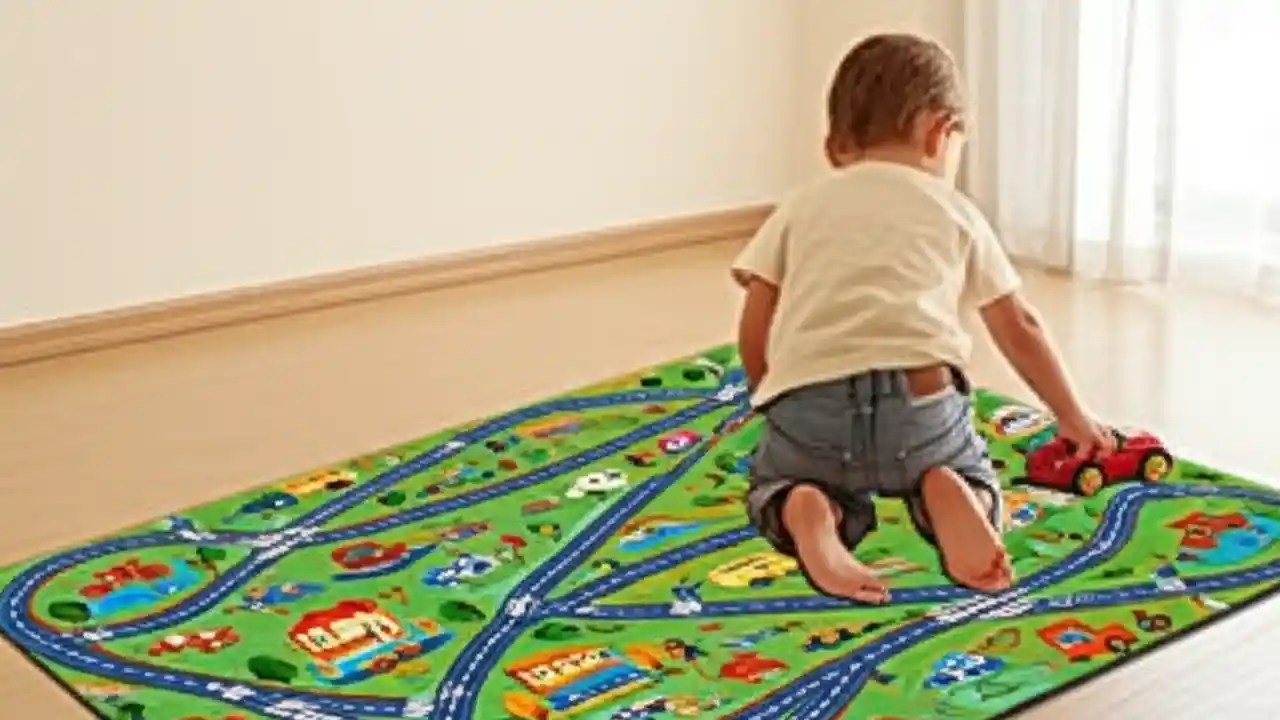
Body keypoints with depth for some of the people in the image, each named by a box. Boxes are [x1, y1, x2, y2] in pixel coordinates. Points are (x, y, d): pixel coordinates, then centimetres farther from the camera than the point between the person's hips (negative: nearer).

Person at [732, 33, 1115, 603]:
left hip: (807, 403, 0)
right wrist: (1073, 418, 41)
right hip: (919, 399, 0)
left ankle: (806, 514, -7)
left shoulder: (800, 206, 23)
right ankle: (947, 496, -7)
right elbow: (1019, 329, 28)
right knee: (972, 473, 30)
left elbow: (753, 335, 17)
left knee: (774, 479, 29)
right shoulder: (955, 212, 23)